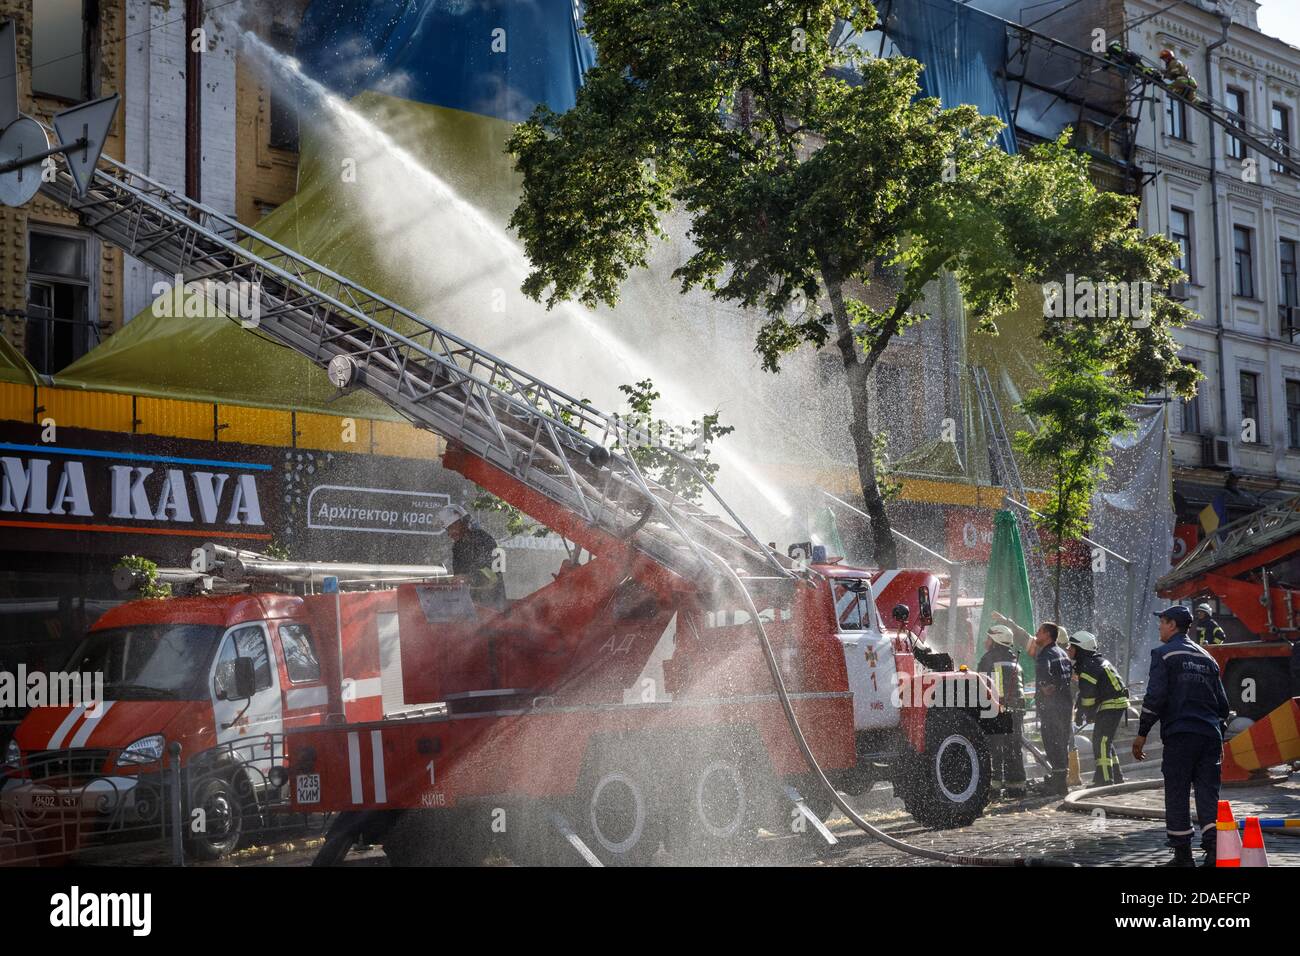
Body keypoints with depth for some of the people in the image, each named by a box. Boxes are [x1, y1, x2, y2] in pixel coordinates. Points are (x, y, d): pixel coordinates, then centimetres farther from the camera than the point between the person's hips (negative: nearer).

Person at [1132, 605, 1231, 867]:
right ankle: (1215, 851, -8)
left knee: (1176, 796, 2)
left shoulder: (1164, 654, -1)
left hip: (1179, 734, -5)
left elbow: (1155, 696, -9)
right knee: (1208, 795, 3)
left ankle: (1183, 854, 4)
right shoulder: (1206, 657, 18)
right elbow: (1222, 702, 19)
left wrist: (1142, 734, -4)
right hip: (1210, 734, 5)